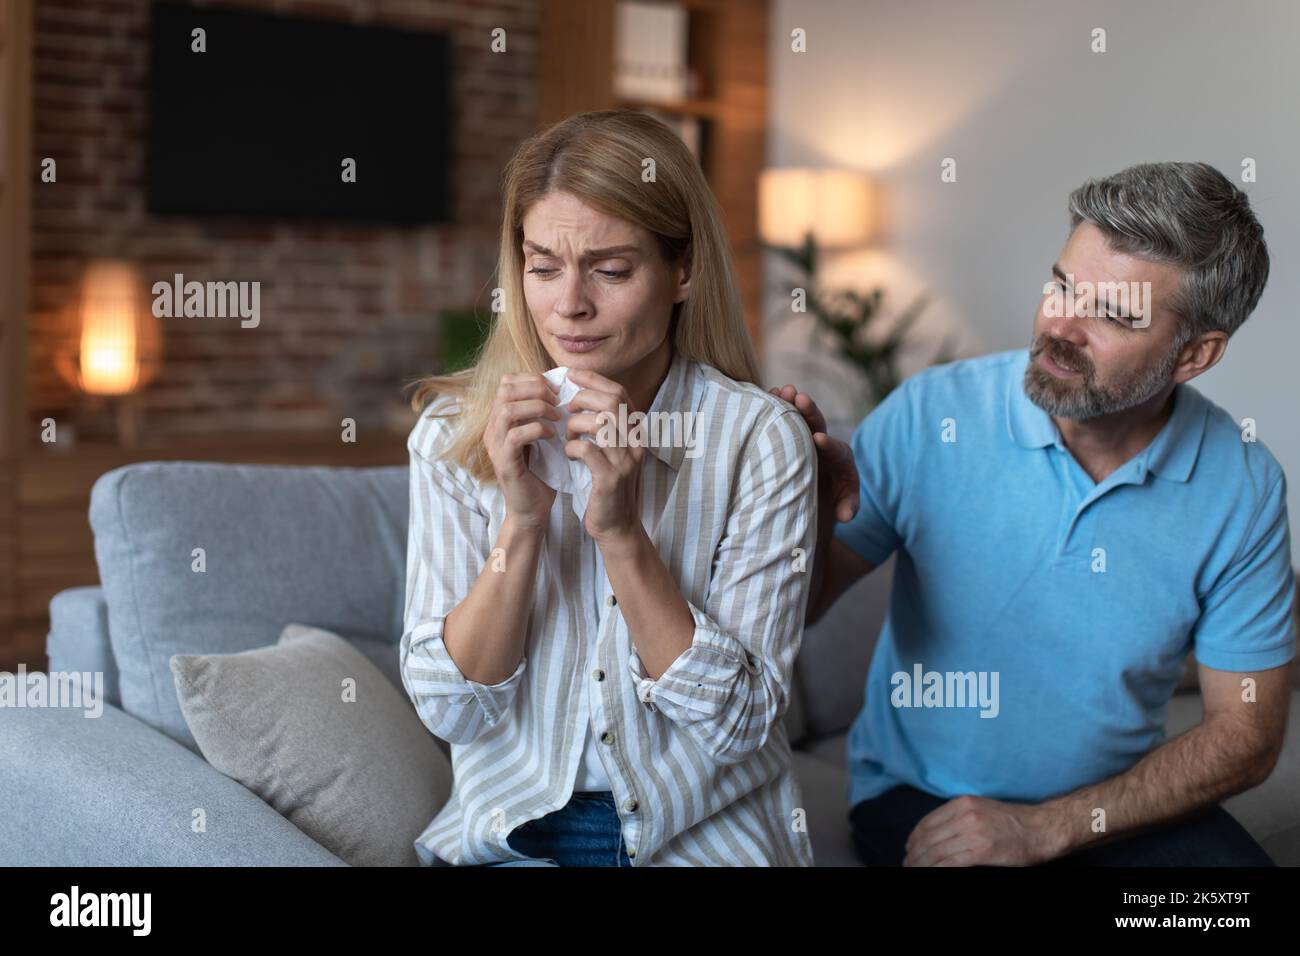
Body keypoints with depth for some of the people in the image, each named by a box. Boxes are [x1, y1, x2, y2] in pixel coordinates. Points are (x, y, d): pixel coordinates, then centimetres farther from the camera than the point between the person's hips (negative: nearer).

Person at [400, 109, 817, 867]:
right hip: (508, 827, 1)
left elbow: (740, 724, -10)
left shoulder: (761, 437, -8)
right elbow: (449, 709, -5)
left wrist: (620, 532, -20)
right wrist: (521, 521, -18)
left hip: (707, 836, 0)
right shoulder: (455, 433, -2)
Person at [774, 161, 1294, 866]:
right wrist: (807, 514, -29)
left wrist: (1042, 830, -14)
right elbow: (797, 609, -6)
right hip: (920, 796, -1)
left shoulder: (1241, 484, -9)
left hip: (1118, 805, 2)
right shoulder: (928, 417, -12)